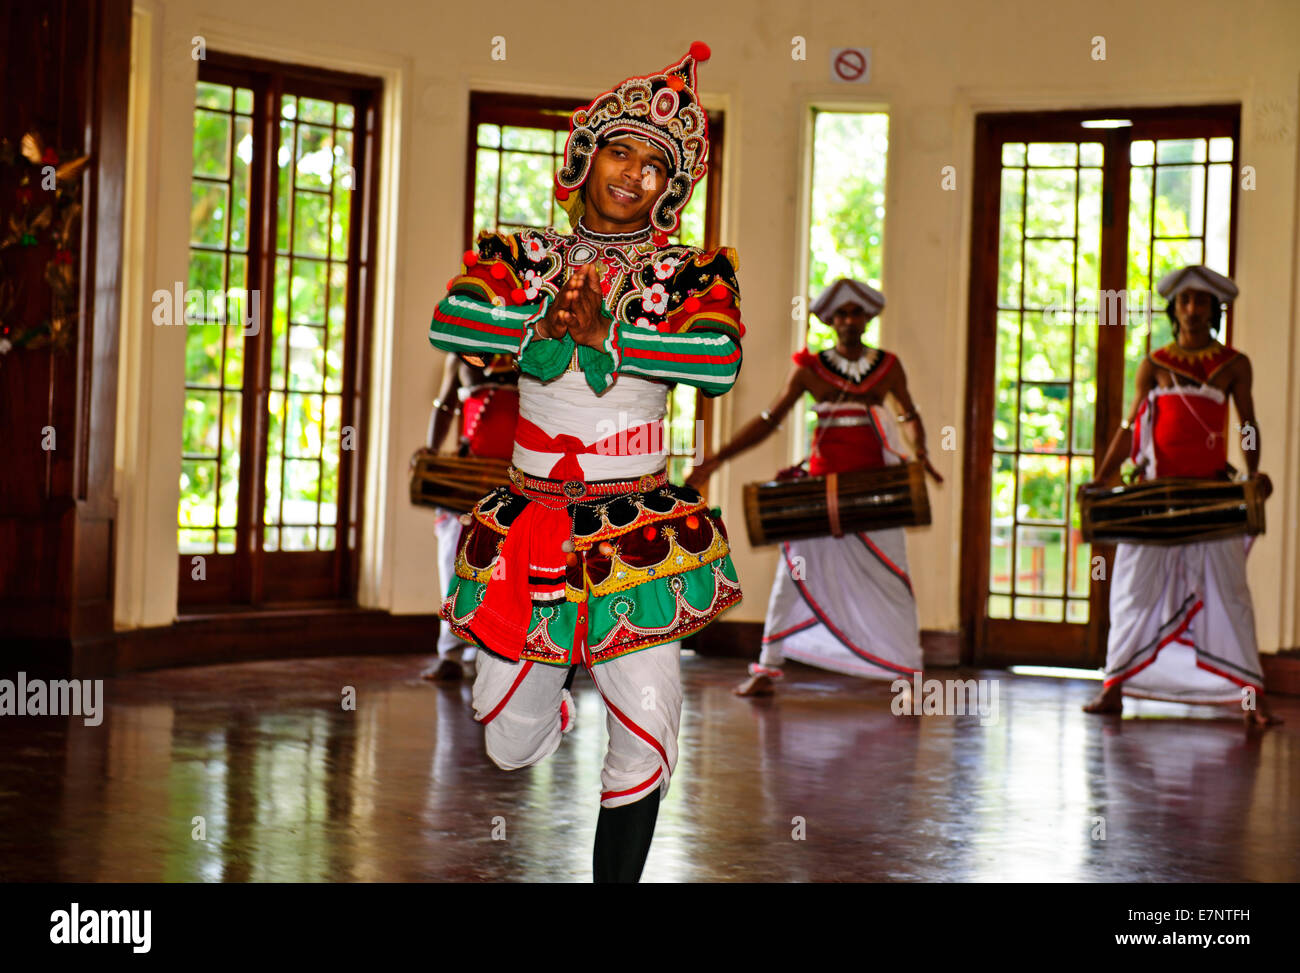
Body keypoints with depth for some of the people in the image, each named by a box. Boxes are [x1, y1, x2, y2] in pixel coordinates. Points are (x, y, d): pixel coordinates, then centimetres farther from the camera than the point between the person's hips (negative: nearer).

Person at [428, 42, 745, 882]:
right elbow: (449, 322, -10)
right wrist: (548, 325, -20)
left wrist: (604, 333, -20)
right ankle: (557, 678, 44)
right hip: (528, 525, 2)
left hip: (639, 528, -1)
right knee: (510, 747, 10)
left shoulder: (691, 271, 2)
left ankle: (616, 874, 14)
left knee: (646, 739, -9)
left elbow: (721, 363, -17)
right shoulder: (524, 255, 7)